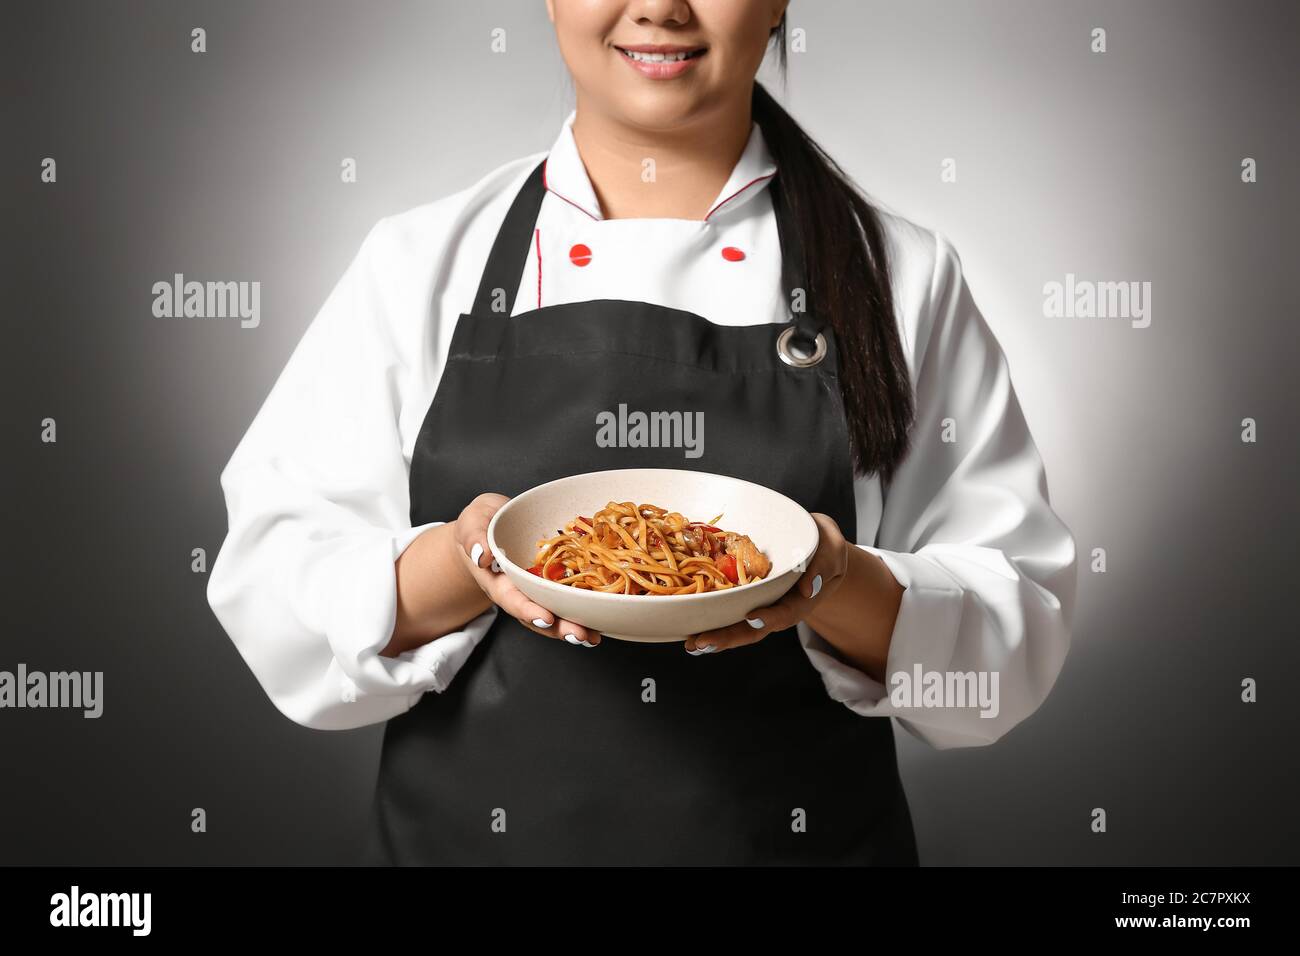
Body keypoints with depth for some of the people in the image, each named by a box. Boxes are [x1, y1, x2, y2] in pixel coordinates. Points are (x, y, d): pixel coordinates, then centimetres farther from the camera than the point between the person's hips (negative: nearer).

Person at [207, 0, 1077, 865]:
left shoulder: (904, 274, -4)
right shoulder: (419, 259, -3)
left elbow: (1023, 624, -6)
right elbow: (269, 585, -6)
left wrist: (842, 588, -24)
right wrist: (462, 567, -24)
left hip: (805, 831, 0)